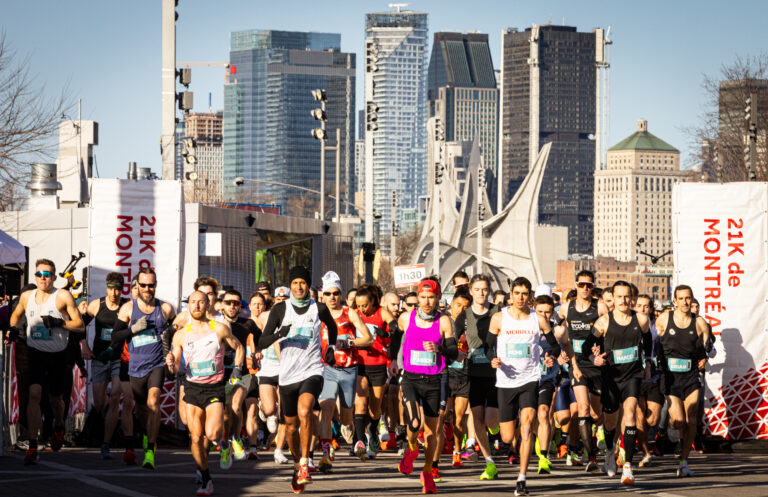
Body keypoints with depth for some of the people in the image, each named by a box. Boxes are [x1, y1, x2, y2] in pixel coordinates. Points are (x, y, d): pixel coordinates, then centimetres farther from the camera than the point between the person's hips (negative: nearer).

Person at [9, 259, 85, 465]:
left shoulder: (63, 296, -9)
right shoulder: (26, 296, 1)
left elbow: (80, 325, -9)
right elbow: (16, 314, 23)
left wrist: (59, 322, -23)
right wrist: (13, 328, 3)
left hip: (58, 355, -1)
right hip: (35, 353, 1)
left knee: (55, 399, 13)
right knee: (34, 394, -17)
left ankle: (59, 427, 49)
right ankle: (32, 447, -19)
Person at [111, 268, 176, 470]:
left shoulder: (165, 309, 2)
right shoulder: (128, 308, -1)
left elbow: (177, 326, 21)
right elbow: (114, 337, -2)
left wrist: (169, 334, 1)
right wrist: (134, 328, -17)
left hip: (157, 364, -1)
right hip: (136, 367, 1)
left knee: (153, 401, -22)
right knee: (143, 408, 14)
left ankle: (150, 452, -26)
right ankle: (149, 435, 48)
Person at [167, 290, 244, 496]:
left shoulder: (220, 329, -2)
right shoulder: (181, 335, 3)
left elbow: (239, 348, 13)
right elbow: (175, 368, 5)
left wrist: (237, 369, 0)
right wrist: (171, 364, -18)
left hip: (215, 388, -2)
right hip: (192, 388, 2)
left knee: (212, 434, -21)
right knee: (196, 438, -2)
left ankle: (222, 436, 16)